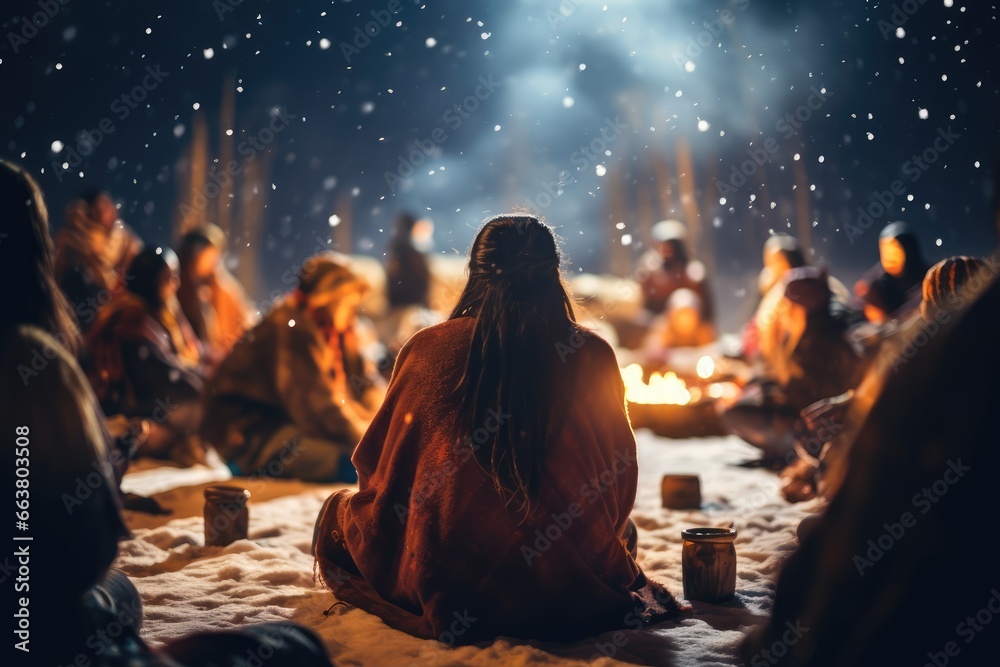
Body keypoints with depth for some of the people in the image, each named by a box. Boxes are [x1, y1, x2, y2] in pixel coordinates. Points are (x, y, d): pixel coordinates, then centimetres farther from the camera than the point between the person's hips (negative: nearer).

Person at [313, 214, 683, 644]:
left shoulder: (428, 348, -5)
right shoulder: (592, 357, -5)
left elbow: (376, 466, 5)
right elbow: (621, 482, 5)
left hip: (445, 583, 1)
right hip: (569, 594, 0)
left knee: (343, 508, 30)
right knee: (625, 532, 35)